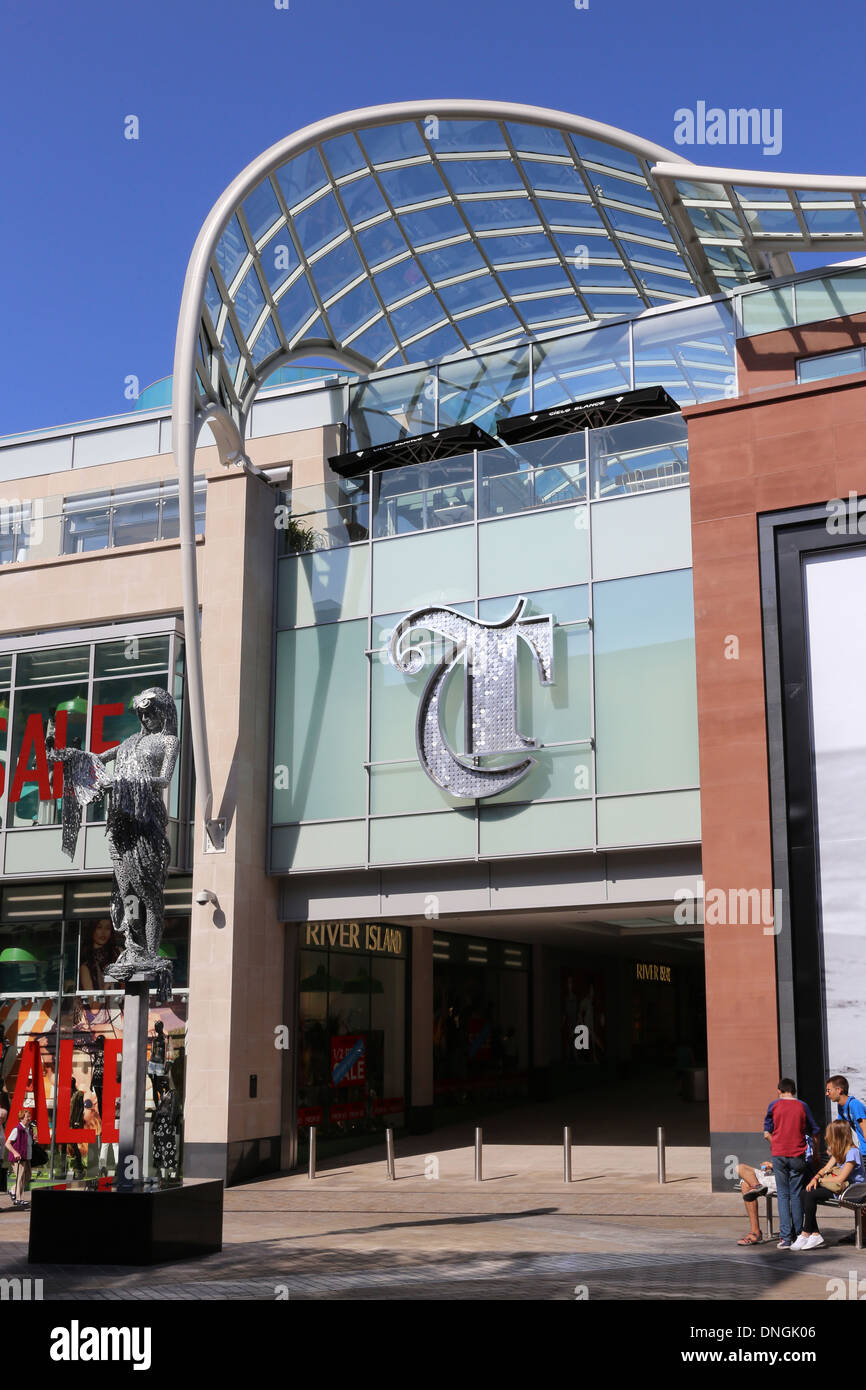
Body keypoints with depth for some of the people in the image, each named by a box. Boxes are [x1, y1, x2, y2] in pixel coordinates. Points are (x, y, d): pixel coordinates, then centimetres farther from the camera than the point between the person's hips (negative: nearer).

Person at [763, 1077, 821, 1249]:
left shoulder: (774, 1105, 2)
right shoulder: (802, 1106, 4)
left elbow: (767, 1133, 1)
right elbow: (814, 1132, 9)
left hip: (779, 1155, 0)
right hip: (798, 1156, 0)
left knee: (783, 1195, 4)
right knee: (796, 1195, 7)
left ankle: (785, 1237, -2)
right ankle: (798, 1235, 8)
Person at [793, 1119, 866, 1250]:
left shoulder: (852, 1152, -17)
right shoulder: (839, 1151, 14)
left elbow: (841, 1178, -20)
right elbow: (826, 1168, 9)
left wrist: (821, 1179, -8)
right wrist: (815, 1178, -11)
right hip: (840, 1186, 9)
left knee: (811, 1195, -22)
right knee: (806, 1193, -12)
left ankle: (806, 1234, -11)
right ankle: (815, 1234, -16)